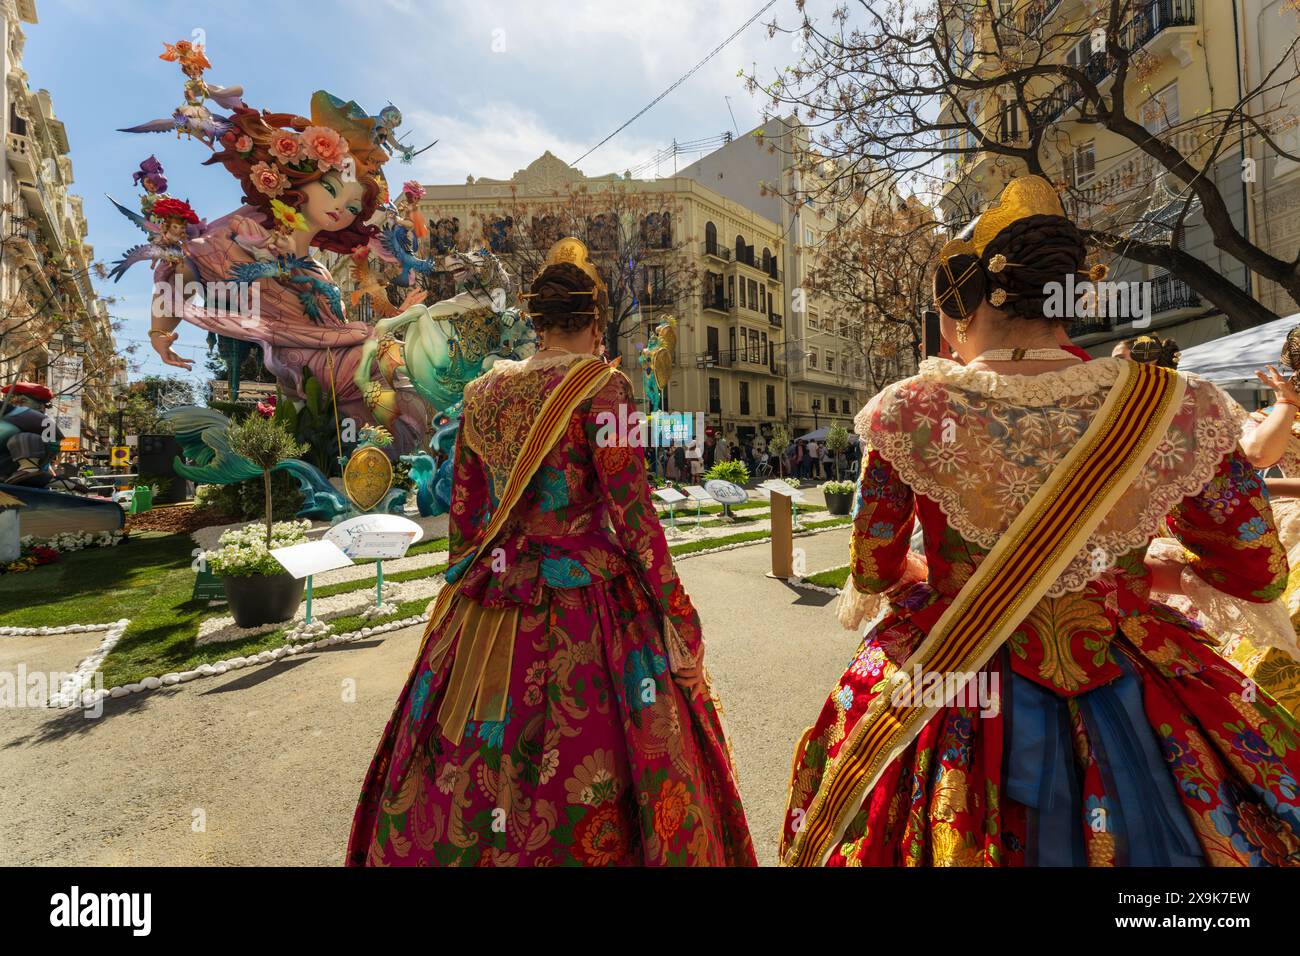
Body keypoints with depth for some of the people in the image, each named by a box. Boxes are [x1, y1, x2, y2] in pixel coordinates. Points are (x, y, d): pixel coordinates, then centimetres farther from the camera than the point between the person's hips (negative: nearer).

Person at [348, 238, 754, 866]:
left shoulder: (482, 393, 6)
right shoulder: (602, 387, -11)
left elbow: (464, 514, 10)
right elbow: (631, 514, -15)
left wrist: (465, 597, 20)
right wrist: (675, 615, -7)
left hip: (487, 611, 6)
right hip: (584, 611, -5)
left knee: (462, 779, 21)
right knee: (580, 784, 11)